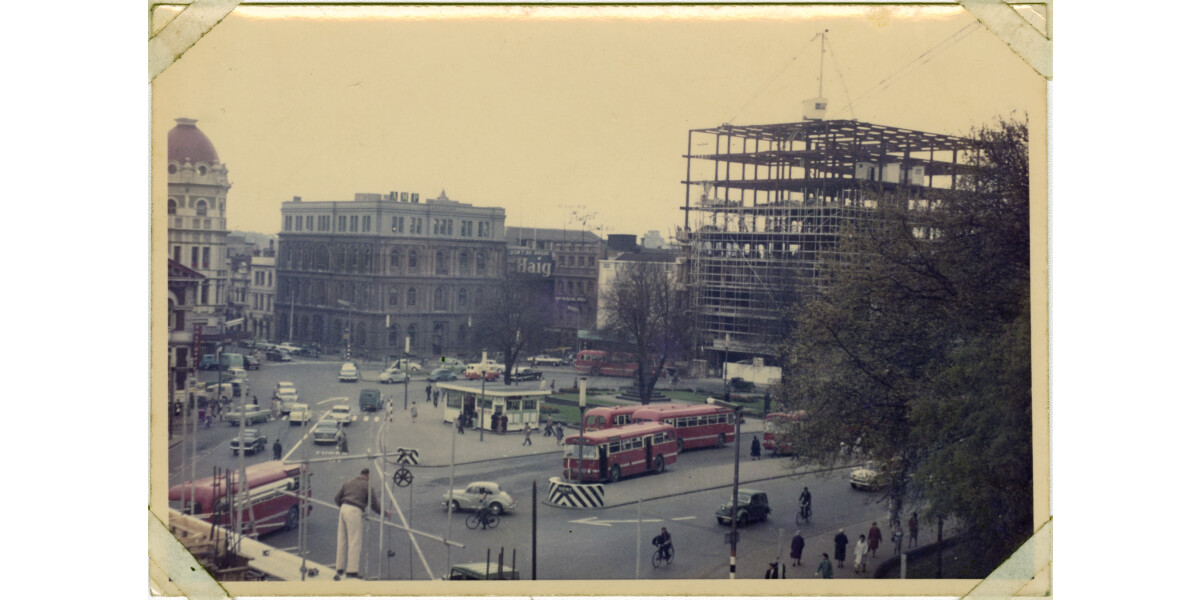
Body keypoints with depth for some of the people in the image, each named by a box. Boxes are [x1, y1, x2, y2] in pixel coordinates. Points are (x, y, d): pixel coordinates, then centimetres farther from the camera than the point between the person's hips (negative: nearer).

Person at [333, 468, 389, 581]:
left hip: (343, 509, 7)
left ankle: (340, 569, 19)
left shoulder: (348, 482, 18)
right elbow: (374, 504, 2)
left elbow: (337, 498, 17)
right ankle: (351, 570, -4)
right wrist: (385, 513, 17)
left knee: (342, 541, 13)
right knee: (354, 542, -2)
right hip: (354, 512, -6)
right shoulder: (367, 485, 2)